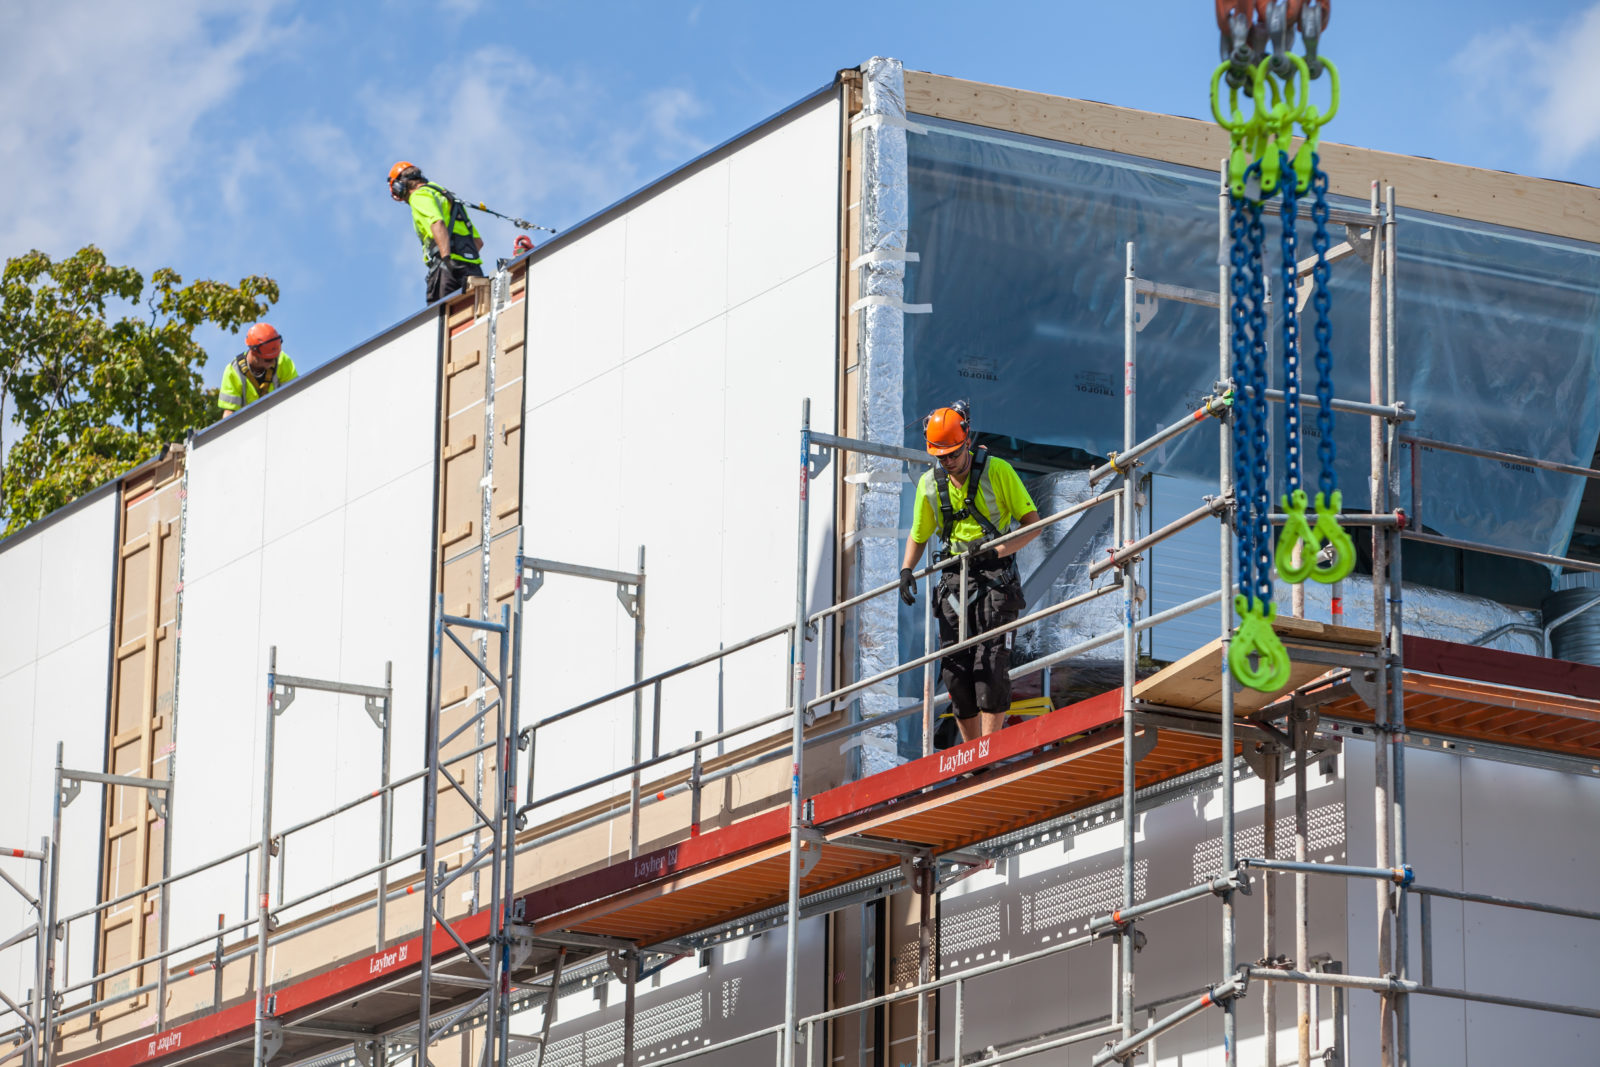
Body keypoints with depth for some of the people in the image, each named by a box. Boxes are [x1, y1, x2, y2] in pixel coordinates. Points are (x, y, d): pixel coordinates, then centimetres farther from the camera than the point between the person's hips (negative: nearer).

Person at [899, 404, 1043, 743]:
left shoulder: (997, 471, -6)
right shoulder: (930, 484, 7)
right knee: (955, 670, -2)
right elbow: (918, 535, 20)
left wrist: (998, 551, -19)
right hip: (954, 578, 4)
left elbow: (1033, 524, -4)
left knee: (990, 664, -17)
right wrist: (907, 570, 1)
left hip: (995, 576, -4)